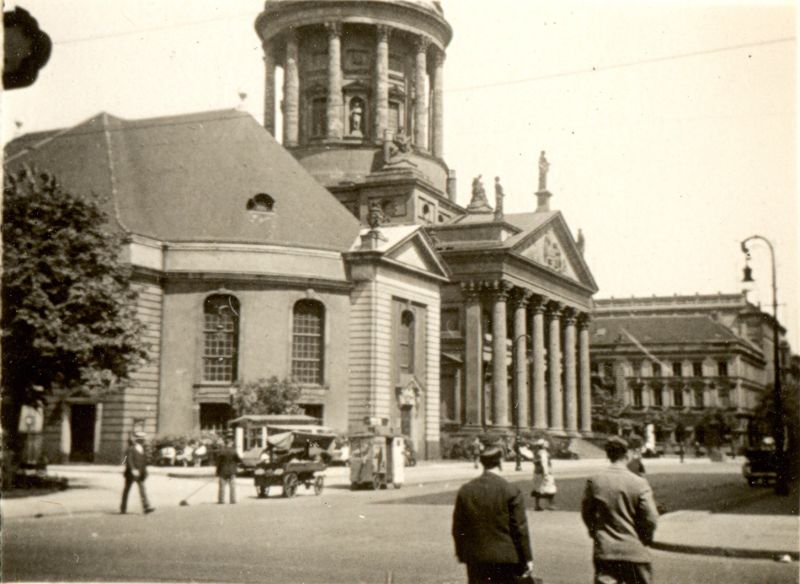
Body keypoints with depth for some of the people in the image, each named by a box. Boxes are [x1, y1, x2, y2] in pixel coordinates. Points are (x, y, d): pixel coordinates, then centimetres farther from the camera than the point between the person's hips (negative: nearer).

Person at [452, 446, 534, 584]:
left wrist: (461, 554, 16)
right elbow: (519, 528, -8)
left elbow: (458, 528, 5)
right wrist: (527, 558, -1)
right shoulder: (511, 491, -9)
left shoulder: (465, 491, 1)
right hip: (505, 557, -3)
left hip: (475, 558, 3)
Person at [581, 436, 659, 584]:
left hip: (605, 550, 1)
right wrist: (645, 538, 8)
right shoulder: (640, 483, -11)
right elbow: (651, 518, -10)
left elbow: (586, 512, 6)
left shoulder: (594, 482, -3)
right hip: (635, 551, -1)